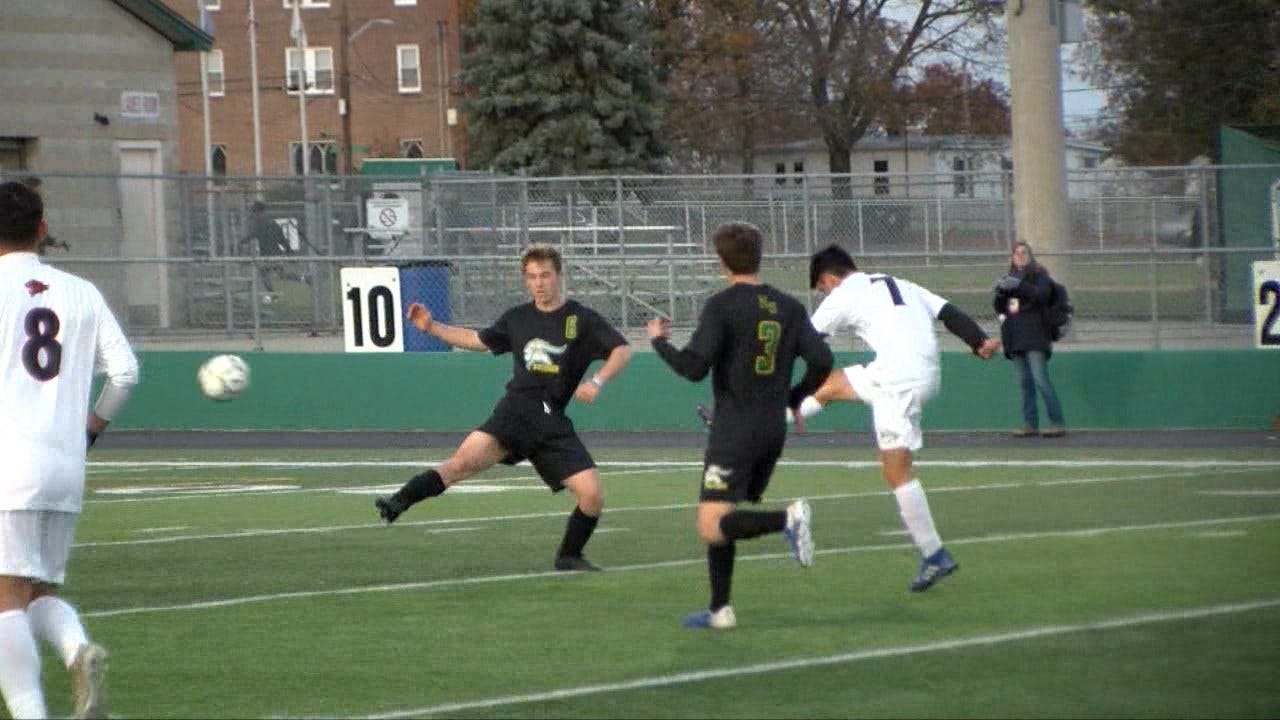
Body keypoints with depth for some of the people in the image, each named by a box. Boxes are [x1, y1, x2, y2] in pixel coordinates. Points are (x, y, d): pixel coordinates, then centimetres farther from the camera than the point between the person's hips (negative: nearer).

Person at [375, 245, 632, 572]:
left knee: (592, 494, -9)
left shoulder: (582, 319, 3)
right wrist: (432, 327, 24)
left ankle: (569, 557, 14)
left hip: (553, 422, 0)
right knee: (468, 457, -26)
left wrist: (597, 382, -18)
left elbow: (622, 350, -2)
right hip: (515, 411, 0)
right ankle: (398, 503, -29)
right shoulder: (518, 318, 14)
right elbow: (479, 340, 30)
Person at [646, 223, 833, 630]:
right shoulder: (789, 307, 7)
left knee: (712, 527, -12)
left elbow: (694, 367, -16)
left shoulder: (722, 306, -10)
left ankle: (787, 519, -32)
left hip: (734, 430, -7)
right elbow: (821, 362, 2)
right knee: (721, 520, 18)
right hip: (774, 429, 7)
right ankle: (720, 610, 16)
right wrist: (791, 399, 19)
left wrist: (659, 341, 2)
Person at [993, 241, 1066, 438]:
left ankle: (1058, 423, -14)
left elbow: (1042, 294, -15)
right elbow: (999, 307, 15)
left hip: (1034, 337, -6)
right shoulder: (1010, 278, 19)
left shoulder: (1039, 275, 4)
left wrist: (1019, 286, -26)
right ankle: (1030, 424, 8)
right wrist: (1000, 291, -6)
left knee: (1040, 379, -14)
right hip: (1015, 339, 6)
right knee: (1025, 382, 6)